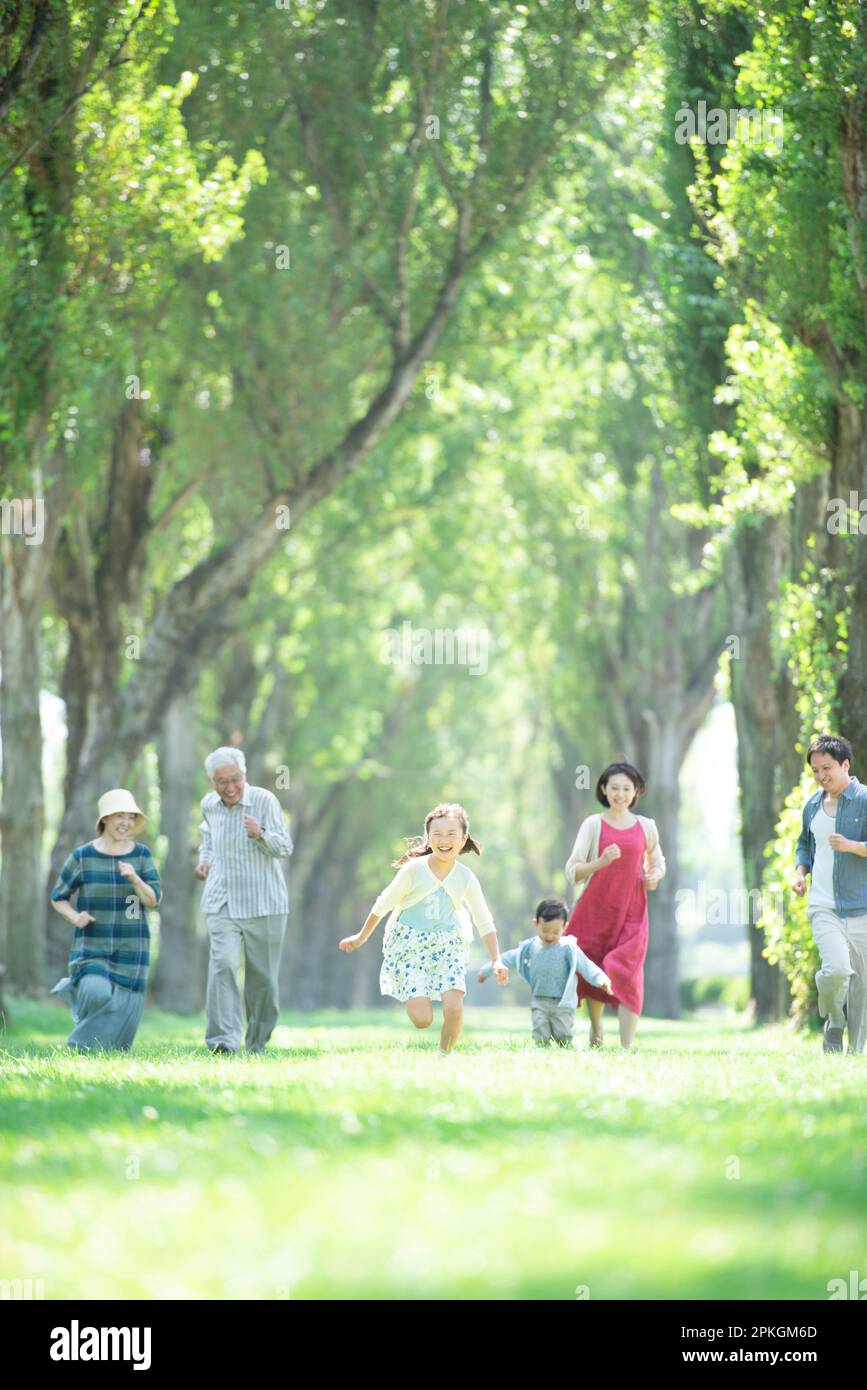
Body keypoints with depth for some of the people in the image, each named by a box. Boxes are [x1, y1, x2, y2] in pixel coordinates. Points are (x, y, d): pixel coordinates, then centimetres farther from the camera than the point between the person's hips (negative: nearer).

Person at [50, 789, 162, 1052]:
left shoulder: (141, 855, 2)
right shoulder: (82, 857, -3)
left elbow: (153, 900, -4)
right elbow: (58, 897, 5)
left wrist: (134, 878, -22)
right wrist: (74, 917, -14)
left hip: (130, 950, 2)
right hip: (92, 948, -2)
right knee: (97, 994, -28)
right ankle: (72, 988, 4)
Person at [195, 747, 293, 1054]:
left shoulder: (264, 800, -11)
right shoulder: (209, 804, 3)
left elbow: (285, 847, -18)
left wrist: (260, 835, -37)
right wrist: (204, 858, 9)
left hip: (263, 902, -2)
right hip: (222, 901, 2)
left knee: (262, 977, 7)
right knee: (222, 963, -19)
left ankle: (257, 1042, 25)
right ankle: (223, 1039, -27)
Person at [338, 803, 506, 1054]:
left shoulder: (466, 878, -8)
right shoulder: (414, 870, -15)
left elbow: (484, 923, 1)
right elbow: (384, 904, 0)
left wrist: (496, 960, -8)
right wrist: (362, 937, 11)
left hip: (447, 945, 2)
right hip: (410, 945, -2)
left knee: (454, 1008, -19)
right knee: (422, 1019, -14)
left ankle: (445, 1055, 6)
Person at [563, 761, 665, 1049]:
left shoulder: (646, 827, 7)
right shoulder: (593, 824, 0)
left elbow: (657, 862, 24)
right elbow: (572, 872, -7)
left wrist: (654, 876, 1)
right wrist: (601, 862, -25)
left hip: (631, 913, 0)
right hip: (595, 910, 0)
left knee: (626, 974, -16)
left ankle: (627, 1049, -19)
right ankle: (596, 1033, 39)